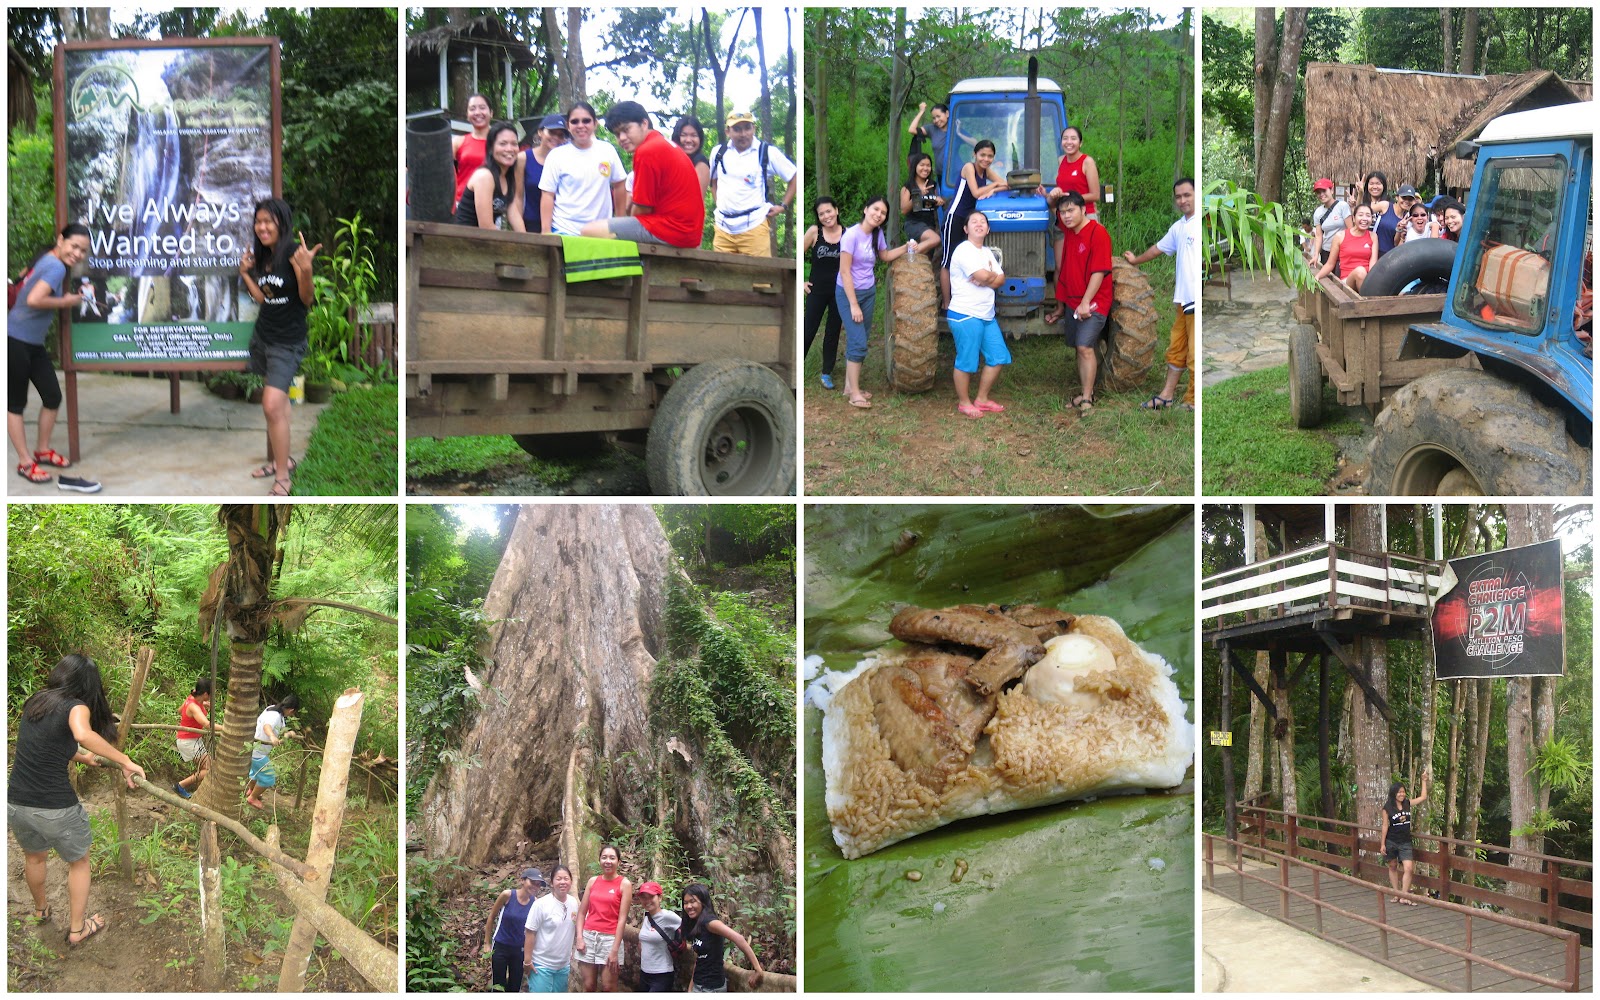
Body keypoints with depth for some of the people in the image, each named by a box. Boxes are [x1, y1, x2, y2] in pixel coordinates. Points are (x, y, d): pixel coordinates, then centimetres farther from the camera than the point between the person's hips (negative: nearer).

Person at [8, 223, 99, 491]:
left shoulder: (47, 260, 8)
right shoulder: (57, 267, -19)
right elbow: (34, 300, -32)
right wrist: (65, 302, -15)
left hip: (33, 344, 9)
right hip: (15, 341, -9)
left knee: (53, 396, 12)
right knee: (16, 403, 2)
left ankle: (43, 450, 28)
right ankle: (25, 462, 9)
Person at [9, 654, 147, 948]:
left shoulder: (34, 703, 8)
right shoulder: (75, 707, -12)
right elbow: (83, 735, -36)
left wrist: (82, 757, 36)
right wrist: (126, 762, -29)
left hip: (16, 803, 6)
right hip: (56, 809, -6)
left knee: (34, 857, 33)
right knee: (79, 862, 21)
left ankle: (40, 910, 57)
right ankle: (77, 929, 30)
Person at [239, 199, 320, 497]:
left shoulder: (294, 252, -15)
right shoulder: (262, 256, 8)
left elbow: (307, 299, -17)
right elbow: (262, 298, 15)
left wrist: (306, 269, -34)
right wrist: (245, 273, 8)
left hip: (288, 341, -8)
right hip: (263, 335, 8)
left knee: (273, 406, -16)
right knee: (279, 402, 10)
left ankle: (282, 480, -10)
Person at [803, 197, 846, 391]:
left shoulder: (847, 234, -5)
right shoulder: (814, 231, -9)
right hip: (817, 291, -2)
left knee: (833, 333, 11)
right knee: (808, 331, 3)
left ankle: (827, 373, 23)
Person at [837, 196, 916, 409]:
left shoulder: (877, 233, 0)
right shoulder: (852, 234, -21)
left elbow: (884, 256, 22)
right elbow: (845, 272, -21)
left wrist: (905, 249, 6)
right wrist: (853, 305, -21)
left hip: (868, 292, 7)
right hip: (848, 293, -7)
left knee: (857, 341, 9)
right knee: (859, 343, -10)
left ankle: (849, 387, 18)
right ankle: (854, 394, -4)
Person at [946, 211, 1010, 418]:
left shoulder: (987, 252, 16)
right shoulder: (964, 250, -12)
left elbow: (1001, 280, 6)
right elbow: (982, 275, -23)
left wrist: (986, 278, -14)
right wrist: (993, 275, -1)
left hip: (987, 316, 9)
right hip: (965, 315, -9)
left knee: (998, 358, 10)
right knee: (966, 362, -2)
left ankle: (981, 399, 21)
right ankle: (964, 403, 12)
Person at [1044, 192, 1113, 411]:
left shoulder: (1098, 233, -17)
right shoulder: (1069, 230, 6)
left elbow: (1099, 272, -20)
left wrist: (1086, 303, -22)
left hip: (1093, 303, -8)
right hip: (1073, 301, 8)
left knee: (1085, 347, -15)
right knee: (1081, 348, 11)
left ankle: (1087, 399, -13)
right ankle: (1087, 391, 19)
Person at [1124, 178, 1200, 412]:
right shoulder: (1178, 227, 17)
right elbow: (1158, 248, 35)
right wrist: (1136, 260, 50)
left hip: (1198, 299, -8)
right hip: (1184, 299, 8)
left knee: (1195, 355, -3)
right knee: (1176, 350, 14)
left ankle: (1192, 401, 5)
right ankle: (1166, 396, 22)